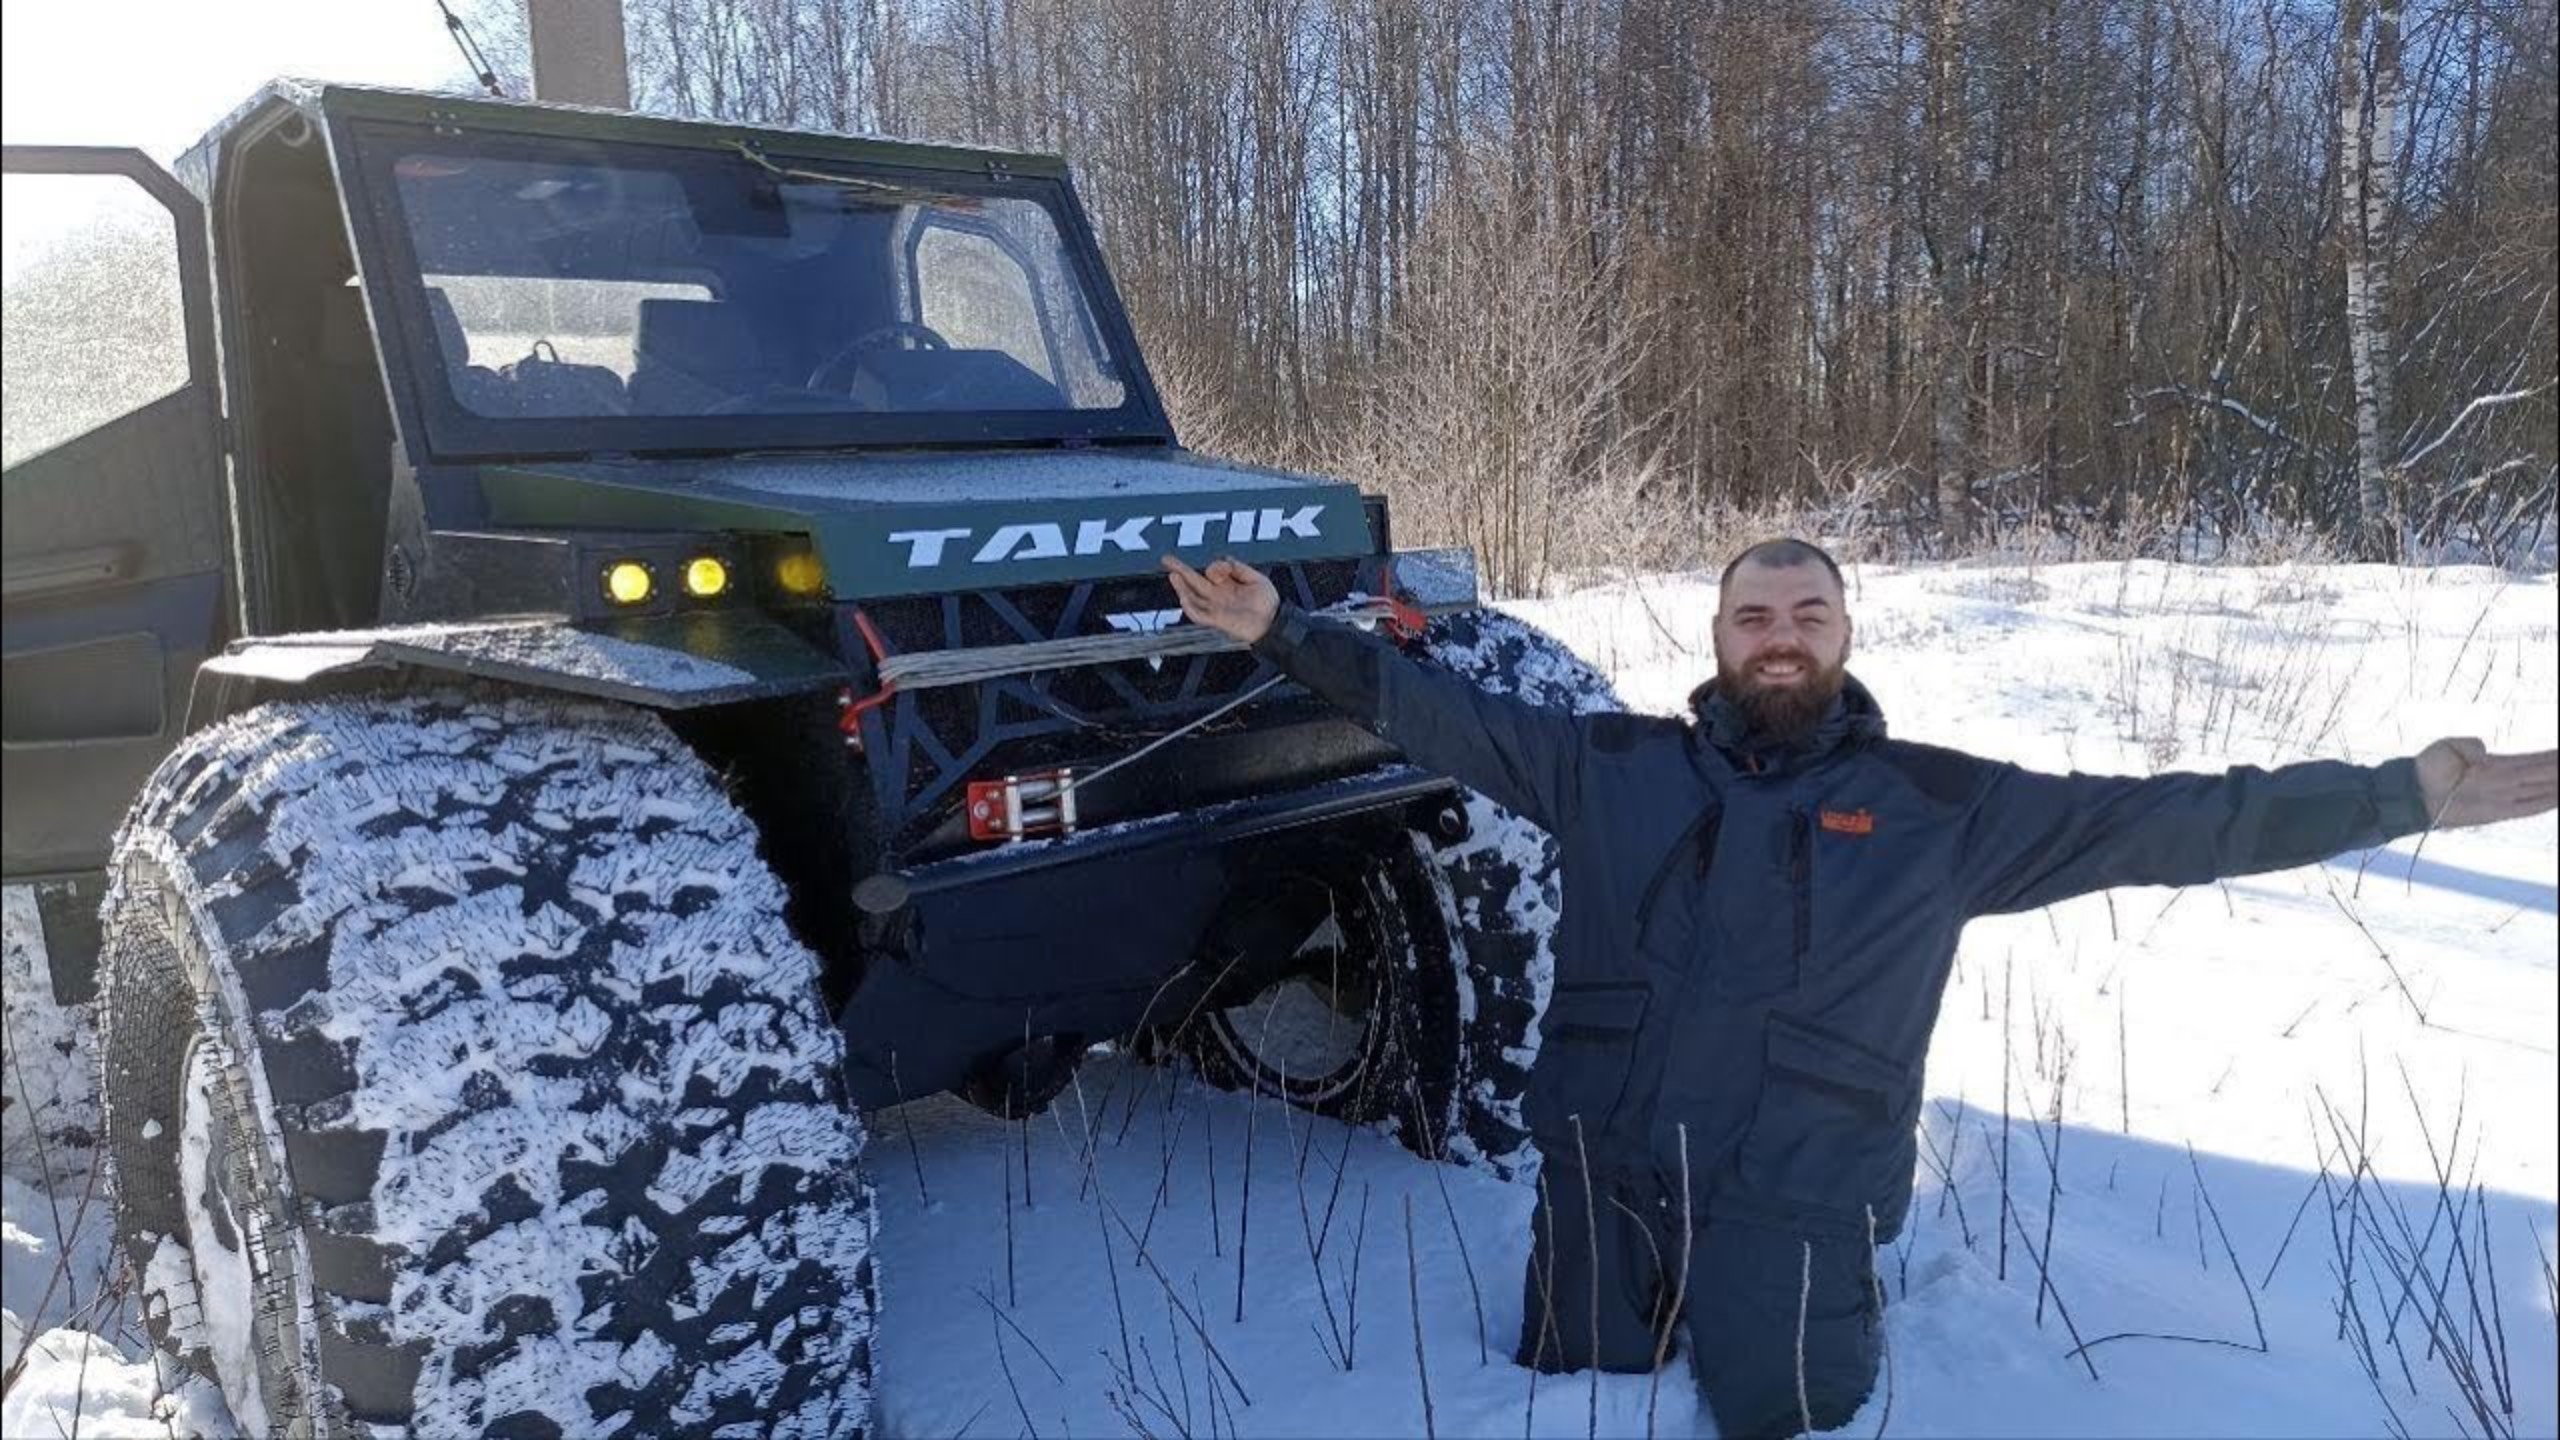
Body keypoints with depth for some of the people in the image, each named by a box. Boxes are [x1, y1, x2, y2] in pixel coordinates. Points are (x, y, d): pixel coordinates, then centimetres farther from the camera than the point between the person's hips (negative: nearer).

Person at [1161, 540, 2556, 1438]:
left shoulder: (1940, 806, 3)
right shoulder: (1613, 765, 6)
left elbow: (2166, 821, 2)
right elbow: (1439, 712, 6)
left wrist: (2408, 795, -3)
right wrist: (1285, 630, 0)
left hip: (1793, 1208, -1)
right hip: (1602, 1181, 2)